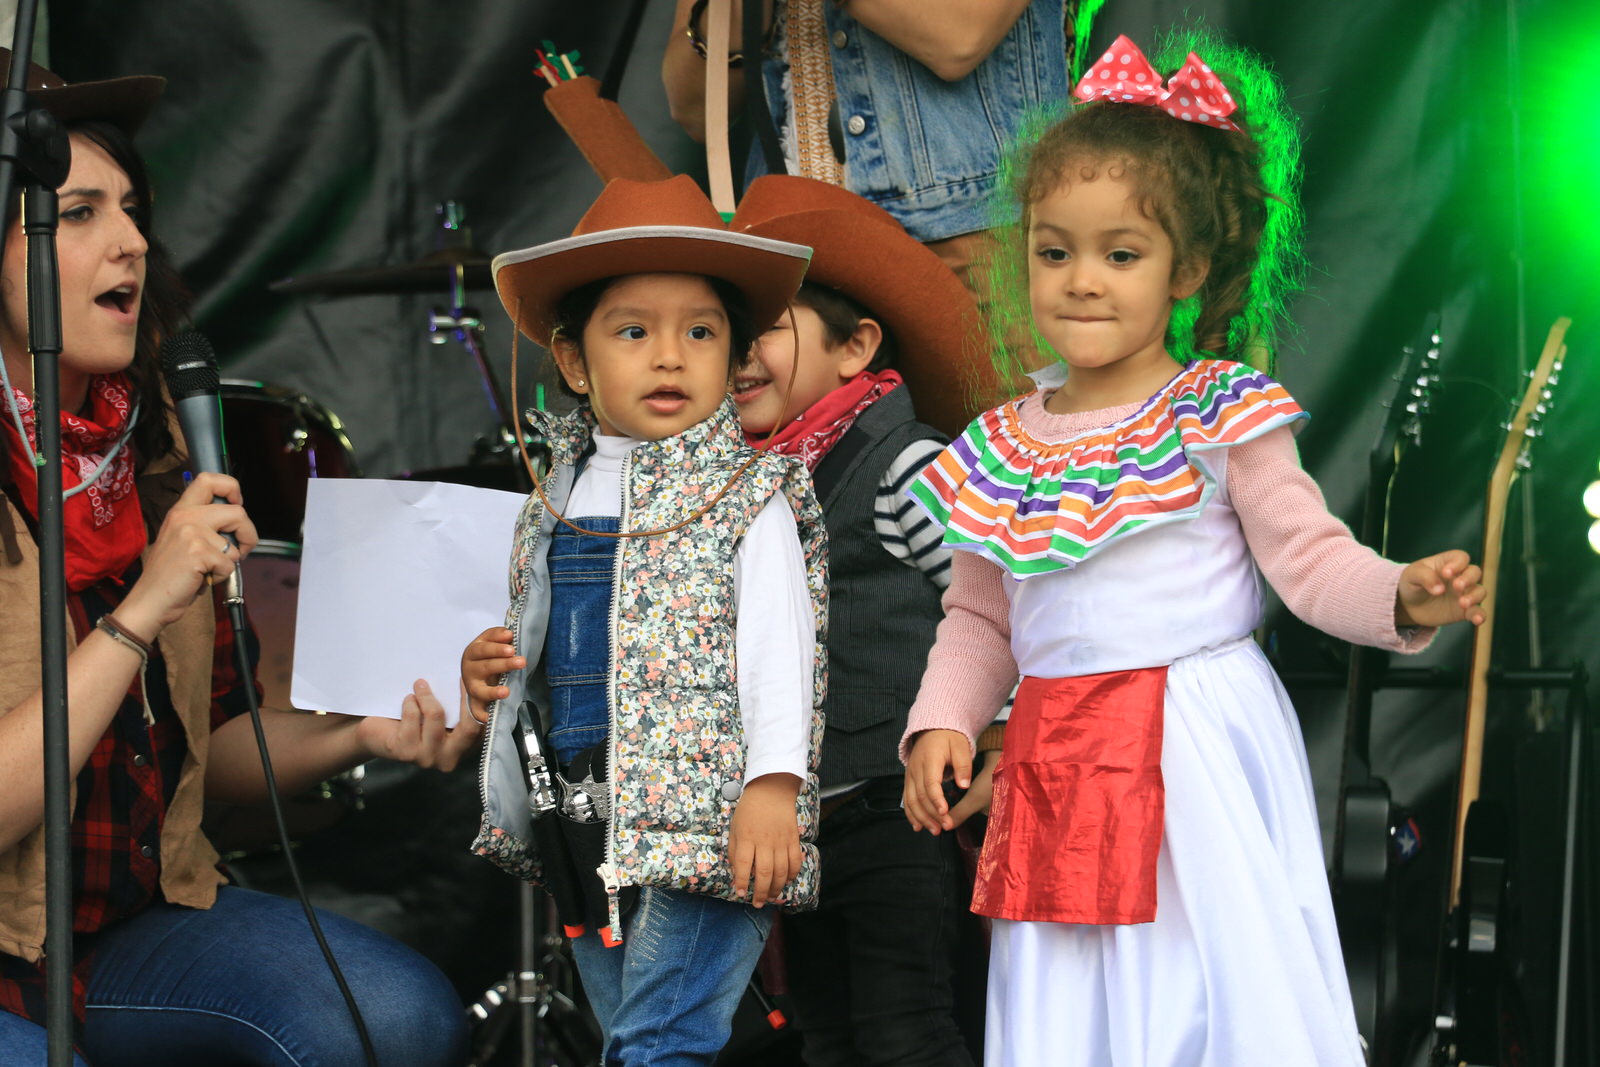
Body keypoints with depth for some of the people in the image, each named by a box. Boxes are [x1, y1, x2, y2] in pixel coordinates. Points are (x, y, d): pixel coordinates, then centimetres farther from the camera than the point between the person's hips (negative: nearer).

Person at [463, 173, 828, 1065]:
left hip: (700, 816, -7)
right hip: (583, 818, 7)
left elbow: (776, 640, -10)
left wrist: (773, 784, -19)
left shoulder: (750, 494, -4)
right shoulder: (563, 493, 15)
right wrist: (495, 666, 5)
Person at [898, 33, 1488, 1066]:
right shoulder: (1003, 448, 9)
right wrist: (941, 721, 1)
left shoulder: (1222, 414, -3)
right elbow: (979, 618, 16)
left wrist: (1402, 597, -23)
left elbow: (1309, 557, -5)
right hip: (1059, 766, 4)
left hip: (1201, 755, -4)